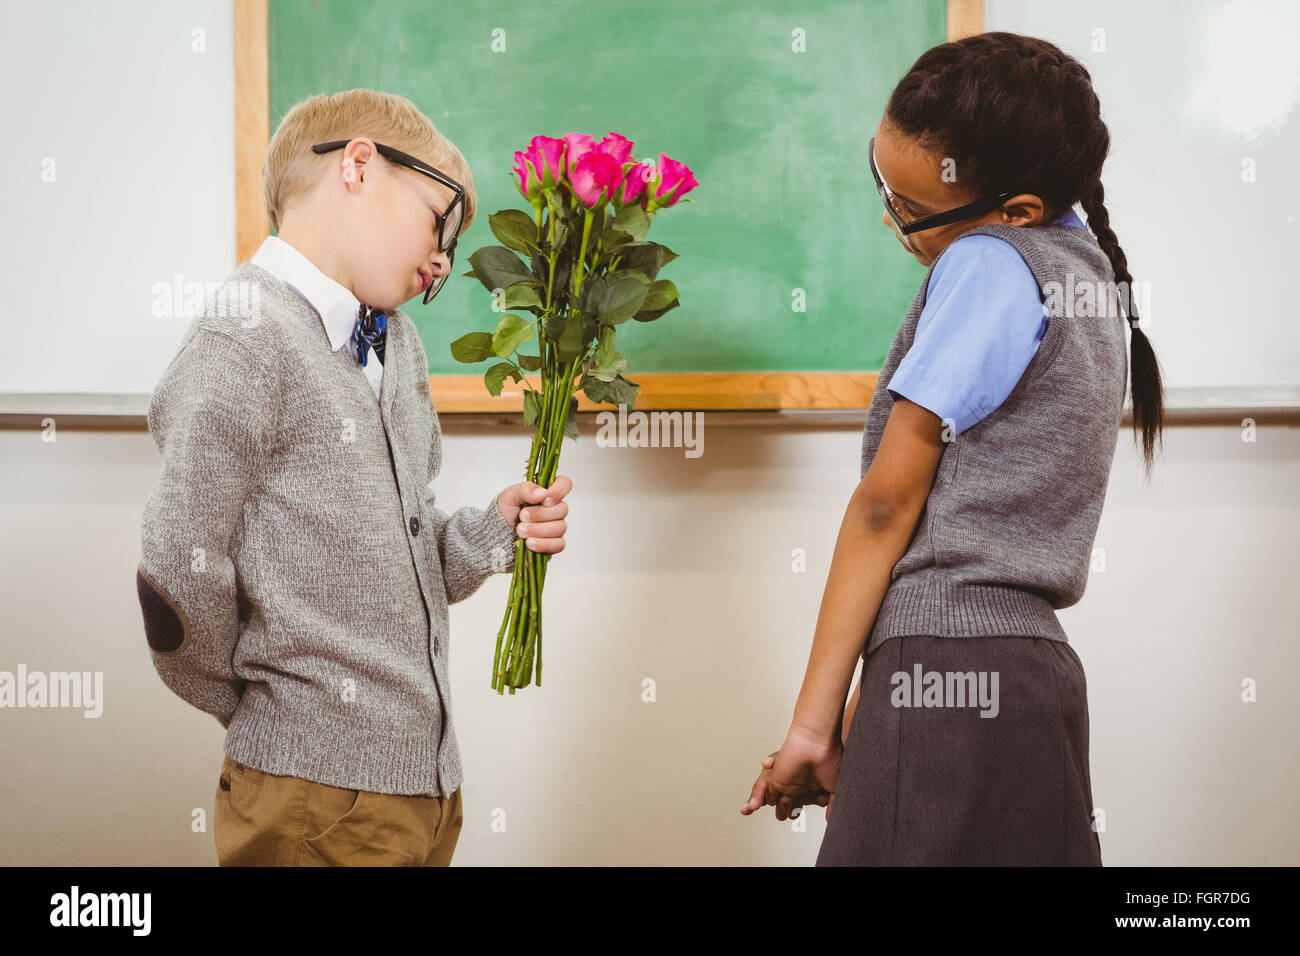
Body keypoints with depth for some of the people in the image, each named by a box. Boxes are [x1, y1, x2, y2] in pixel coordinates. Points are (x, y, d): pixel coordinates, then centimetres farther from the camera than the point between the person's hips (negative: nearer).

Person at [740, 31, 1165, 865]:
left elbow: (889, 499, -9)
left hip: (952, 675, -9)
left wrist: (814, 720, -6)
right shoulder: (1091, 275, 18)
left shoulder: (990, 265, -9)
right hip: (1037, 669, 9)